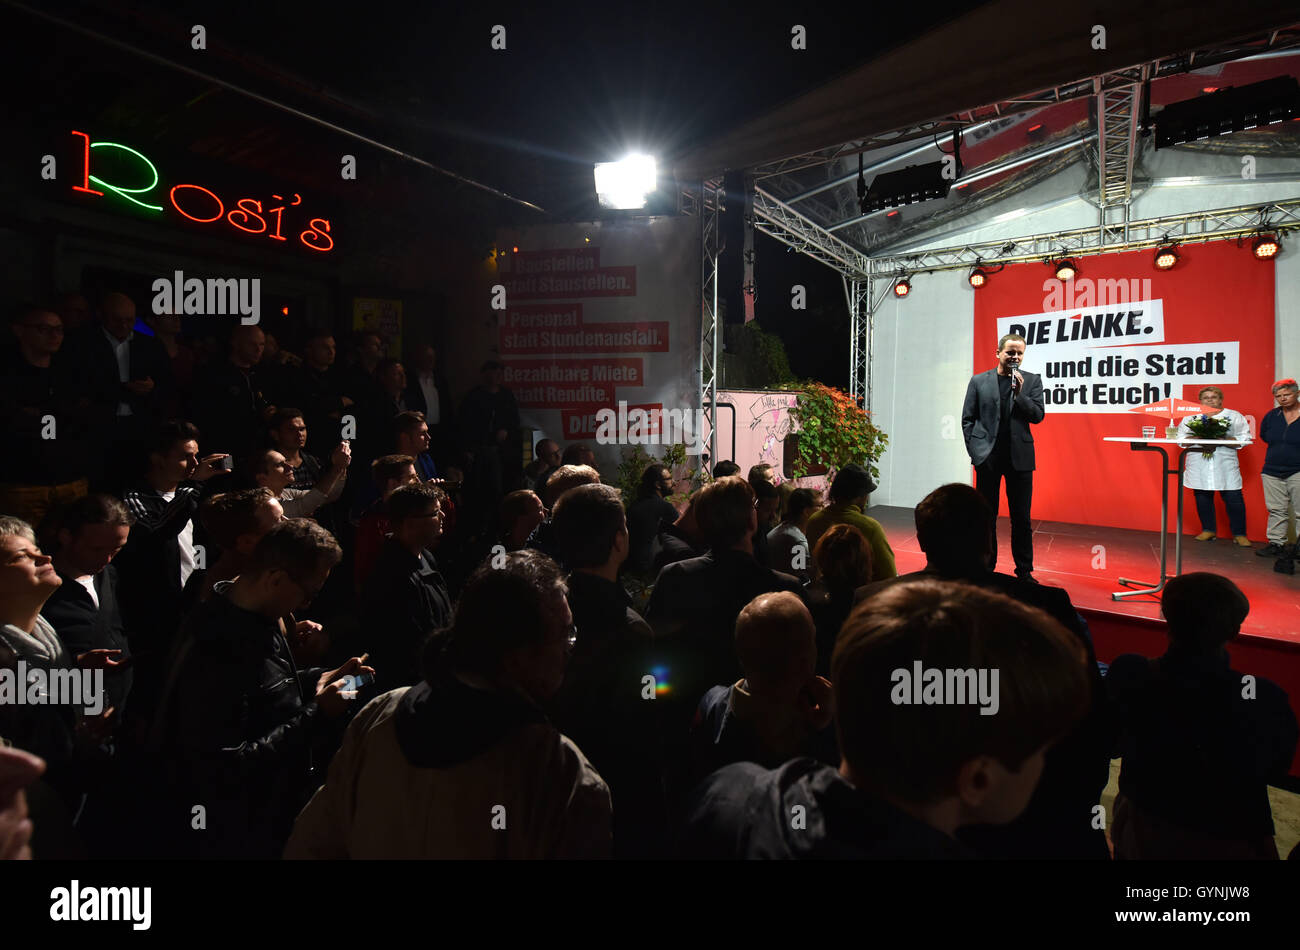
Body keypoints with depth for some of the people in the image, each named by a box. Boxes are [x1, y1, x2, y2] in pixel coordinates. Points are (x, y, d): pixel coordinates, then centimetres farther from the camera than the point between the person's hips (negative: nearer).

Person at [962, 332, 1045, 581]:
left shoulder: (1032, 381, 7)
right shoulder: (978, 381, 6)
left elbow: (1038, 415, 0)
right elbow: (967, 419, 6)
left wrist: (1019, 393, -15)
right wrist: (975, 450, -2)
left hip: (1020, 457, 0)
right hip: (988, 456, 0)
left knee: (1021, 518, 4)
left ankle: (1024, 571, 14)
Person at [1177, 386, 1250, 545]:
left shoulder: (1234, 416, 9)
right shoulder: (1191, 416, 14)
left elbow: (1243, 439, 1)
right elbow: (1181, 437, 8)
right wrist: (1200, 439, -9)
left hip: (1225, 464, -2)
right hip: (1199, 465, 2)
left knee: (1234, 499, -5)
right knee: (1203, 497, 4)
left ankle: (1239, 534, 6)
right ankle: (1208, 530, 17)